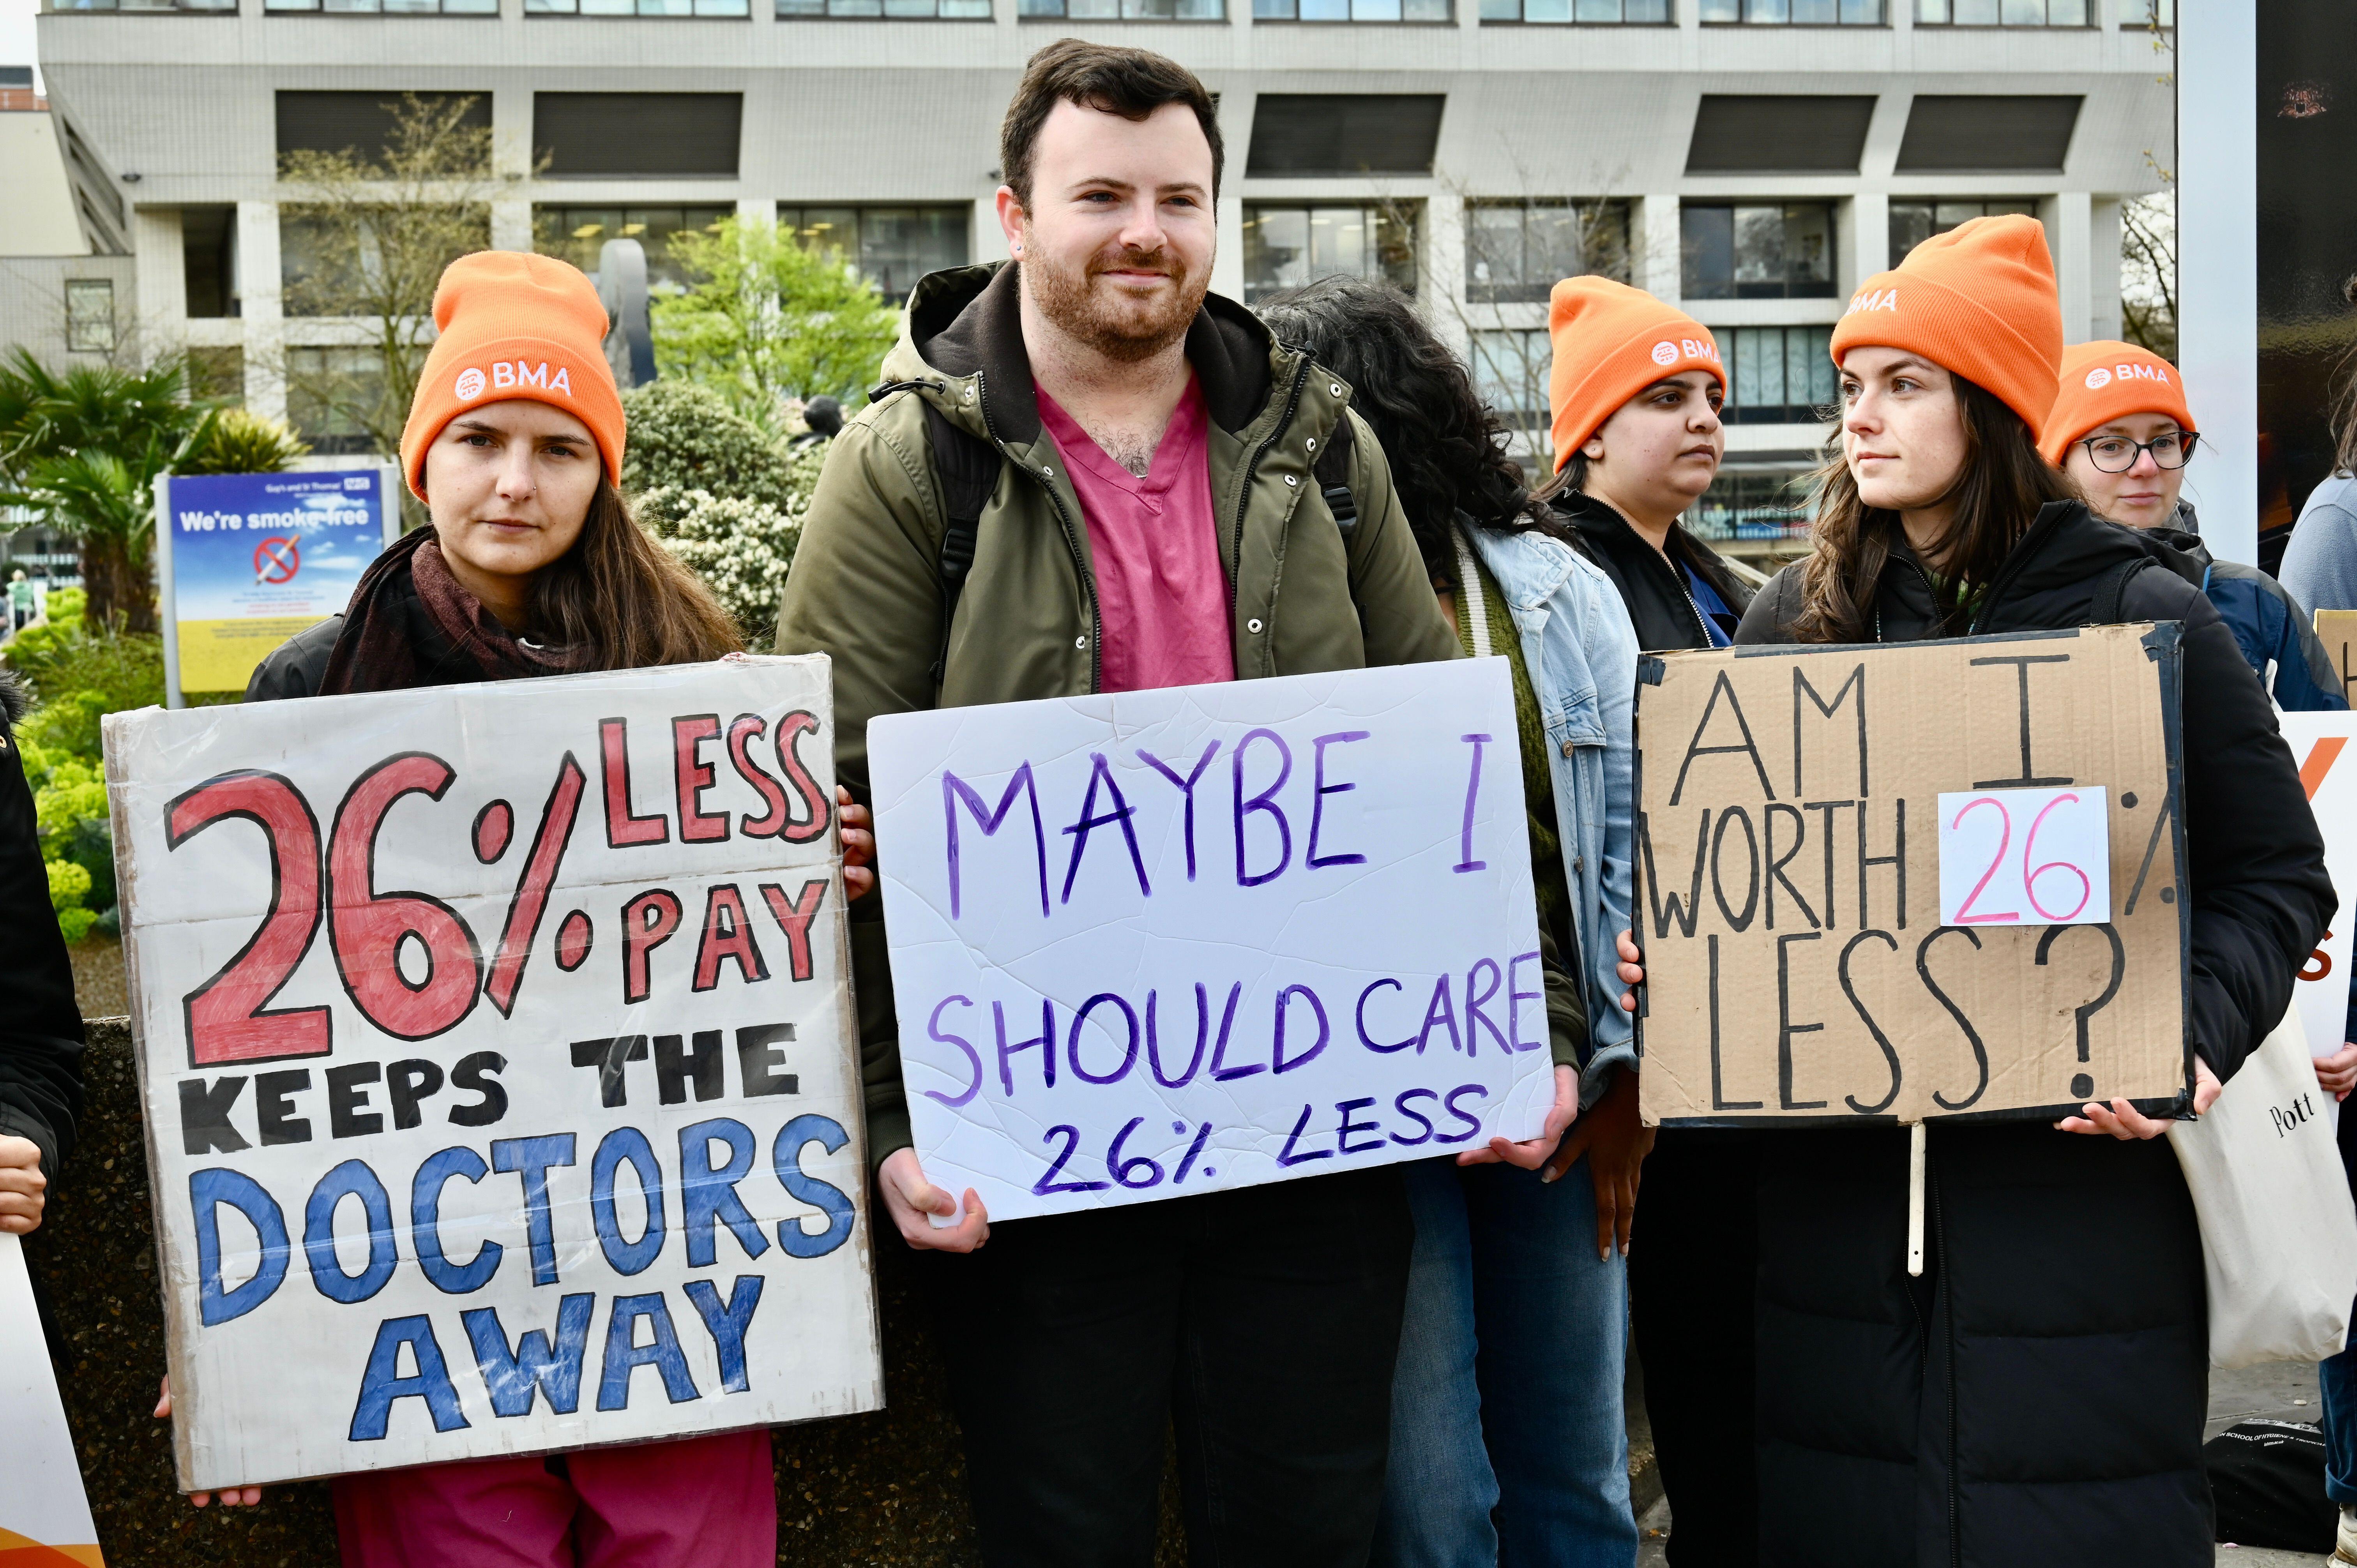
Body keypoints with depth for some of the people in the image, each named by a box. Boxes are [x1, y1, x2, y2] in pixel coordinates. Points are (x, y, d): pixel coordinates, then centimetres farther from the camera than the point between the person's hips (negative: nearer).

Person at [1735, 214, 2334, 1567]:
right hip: (1839, 1179, 3)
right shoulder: (1792, 621, 8)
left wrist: (2196, 1041, -14)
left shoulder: (2141, 615, -1)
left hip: (2079, 1160, -3)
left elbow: (2278, 876, 2)